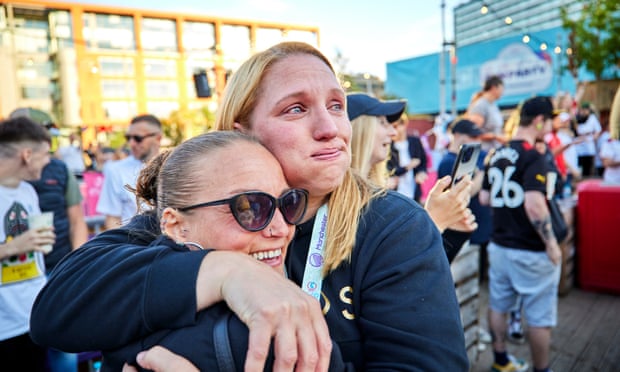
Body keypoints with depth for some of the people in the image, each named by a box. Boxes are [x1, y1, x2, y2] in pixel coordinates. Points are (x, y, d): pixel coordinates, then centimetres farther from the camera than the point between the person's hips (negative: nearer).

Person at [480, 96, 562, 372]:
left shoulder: (497, 155, 7)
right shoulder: (533, 156, -17)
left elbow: (484, 198, 12)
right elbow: (534, 206, -27)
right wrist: (552, 245, -17)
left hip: (499, 246, 8)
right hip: (530, 251, -7)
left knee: (498, 306, 18)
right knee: (540, 317, 9)